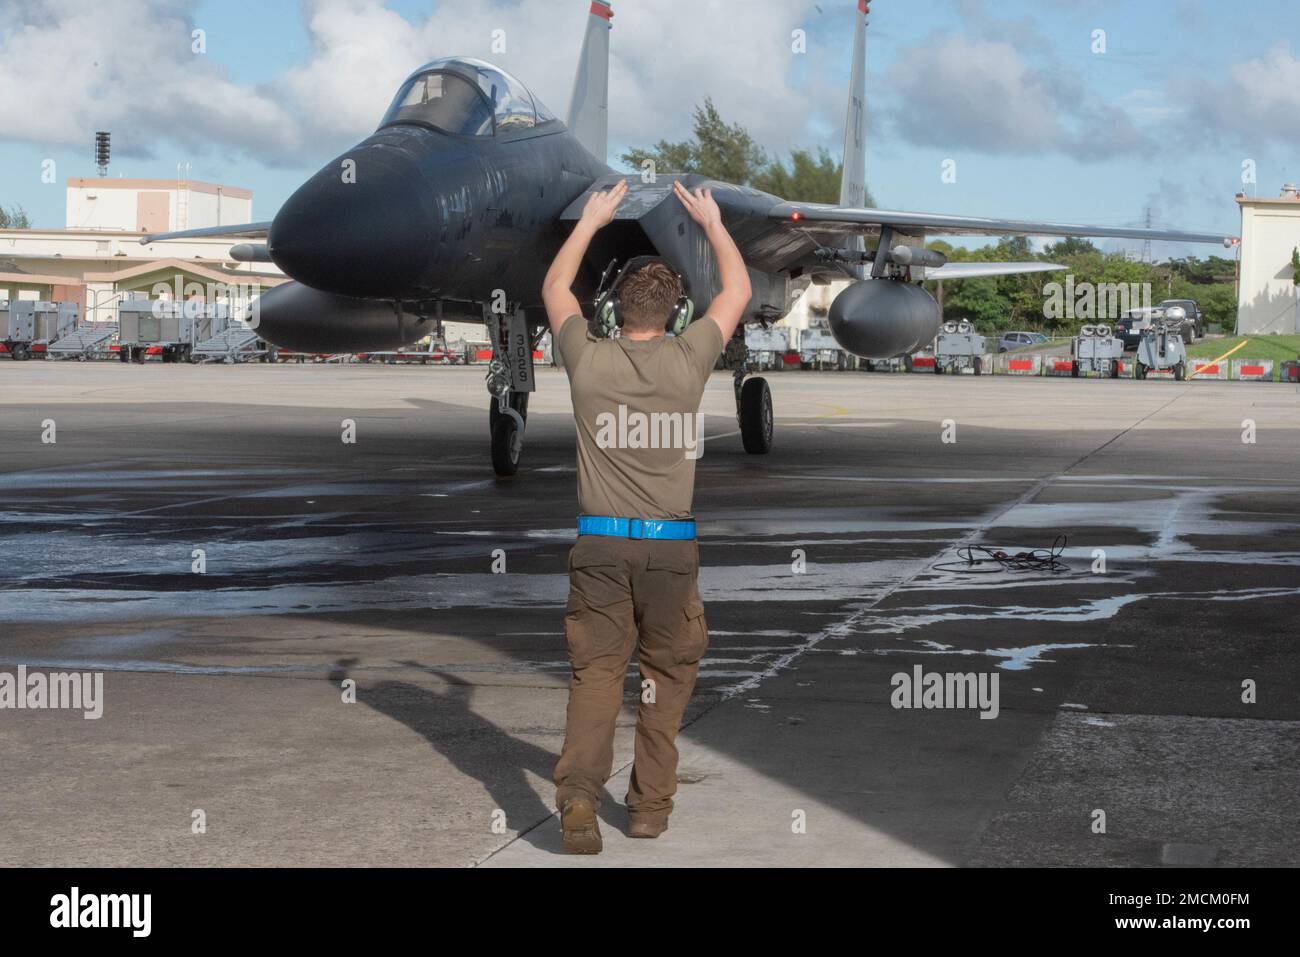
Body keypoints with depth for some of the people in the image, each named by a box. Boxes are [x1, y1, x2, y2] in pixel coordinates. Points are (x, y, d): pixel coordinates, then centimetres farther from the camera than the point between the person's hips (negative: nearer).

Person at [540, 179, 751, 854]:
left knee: (595, 672, 3)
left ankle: (578, 792, -15)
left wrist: (592, 220, 26)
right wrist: (712, 221, 24)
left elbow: (554, 286, 18)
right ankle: (650, 804, 13)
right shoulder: (688, 361, -4)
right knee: (668, 674, 12)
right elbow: (738, 290, 13)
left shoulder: (589, 361, -2)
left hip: (600, 544, 1)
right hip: (670, 545, 0)